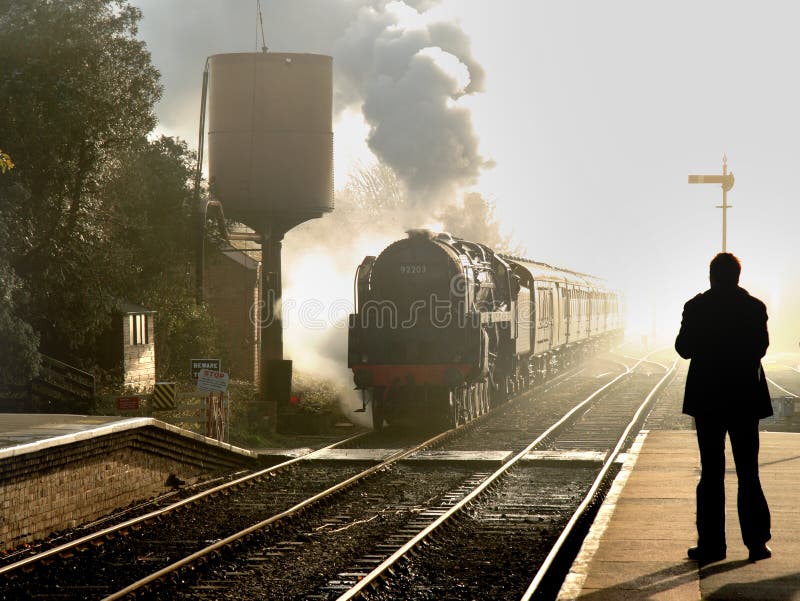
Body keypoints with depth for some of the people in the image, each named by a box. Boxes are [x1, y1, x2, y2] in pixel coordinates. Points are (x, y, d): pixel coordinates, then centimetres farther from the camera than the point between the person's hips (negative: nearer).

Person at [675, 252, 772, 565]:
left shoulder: (696, 307, -7)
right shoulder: (754, 307, -4)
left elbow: (684, 348, -4)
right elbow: (761, 346, -1)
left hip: (707, 398, -1)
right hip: (745, 398, 1)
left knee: (711, 473, 3)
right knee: (748, 472, 8)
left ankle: (711, 543, 1)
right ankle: (756, 542, 6)